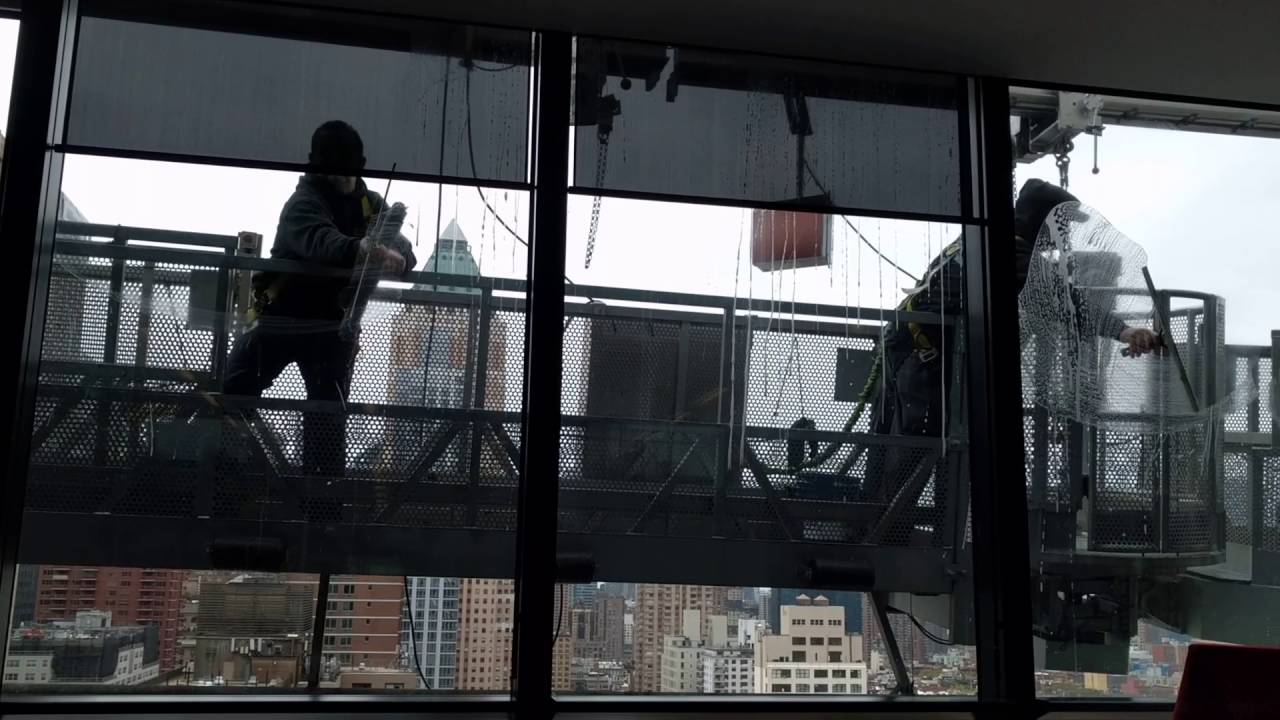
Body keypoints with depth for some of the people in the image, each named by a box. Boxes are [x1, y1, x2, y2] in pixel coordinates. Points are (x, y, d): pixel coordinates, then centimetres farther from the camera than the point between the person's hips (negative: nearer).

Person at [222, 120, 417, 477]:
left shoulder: (371, 203, 2)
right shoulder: (304, 202, -15)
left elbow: (405, 257, -2)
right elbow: (319, 241, -38)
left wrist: (397, 252, -27)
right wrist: (362, 249, -58)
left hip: (334, 325, 4)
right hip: (281, 316, -4)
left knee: (329, 411, 4)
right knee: (232, 393, -1)